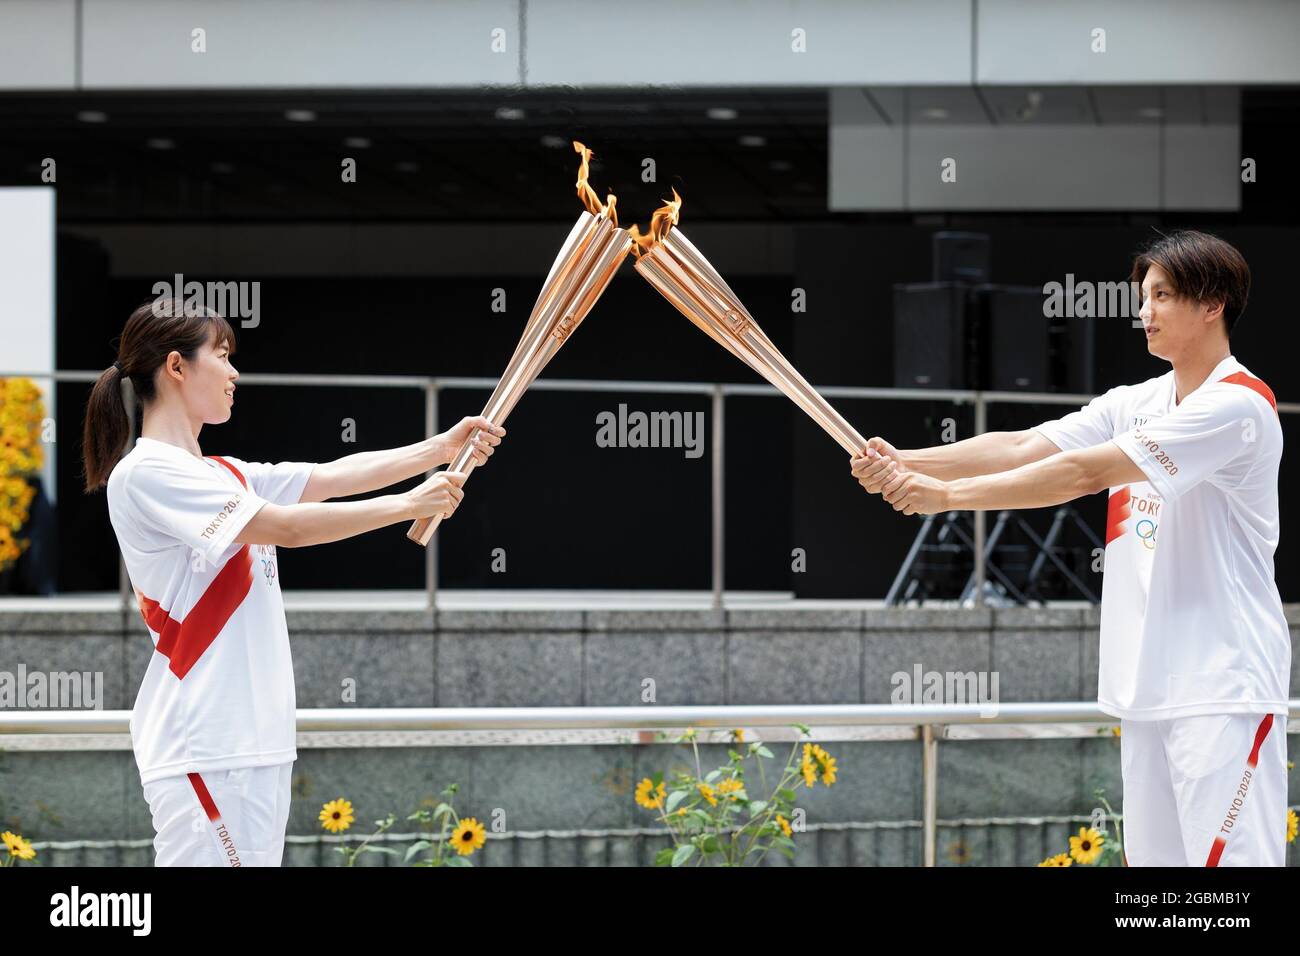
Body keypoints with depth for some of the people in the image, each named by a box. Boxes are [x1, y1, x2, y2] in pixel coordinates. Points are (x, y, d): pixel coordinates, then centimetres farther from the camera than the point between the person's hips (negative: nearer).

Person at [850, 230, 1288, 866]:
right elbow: (1021, 447, 4)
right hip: (1144, 686, 8)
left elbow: (1084, 473, -20)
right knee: (1154, 856, 7)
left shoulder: (1237, 404, -13)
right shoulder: (1133, 404, 14)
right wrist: (905, 464, -11)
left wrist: (948, 494, -20)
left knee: (1228, 857, -13)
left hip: (1222, 688, -8)